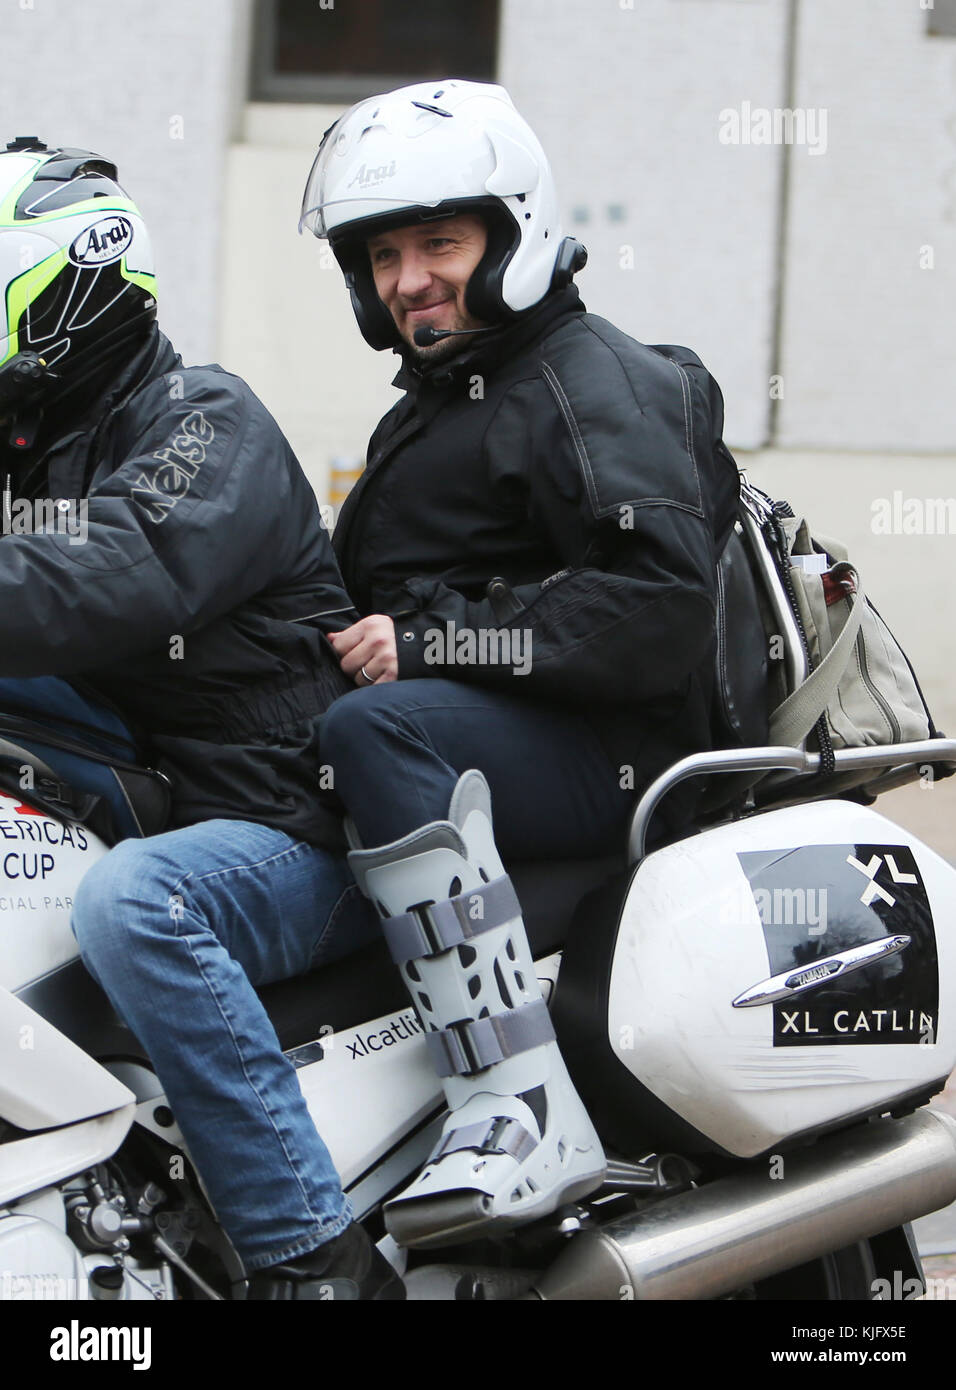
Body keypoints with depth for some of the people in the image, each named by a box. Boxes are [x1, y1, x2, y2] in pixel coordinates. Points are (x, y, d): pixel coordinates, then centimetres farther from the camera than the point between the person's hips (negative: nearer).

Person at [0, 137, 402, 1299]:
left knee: (128, 904, -37)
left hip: (294, 832, -10)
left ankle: (313, 1254, -34)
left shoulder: (205, 423, -11)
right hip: (151, 818, 10)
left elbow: (119, 583, -30)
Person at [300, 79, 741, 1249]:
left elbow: (661, 604, -21)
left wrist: (433, 641, -22)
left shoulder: (592, 384, -6)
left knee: (376, 728, -36)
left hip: (614, 758, -10)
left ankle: (524, 1113, -43)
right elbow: (383, 590, 34)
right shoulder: (429, 405, 26)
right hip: (481, 741, 10)